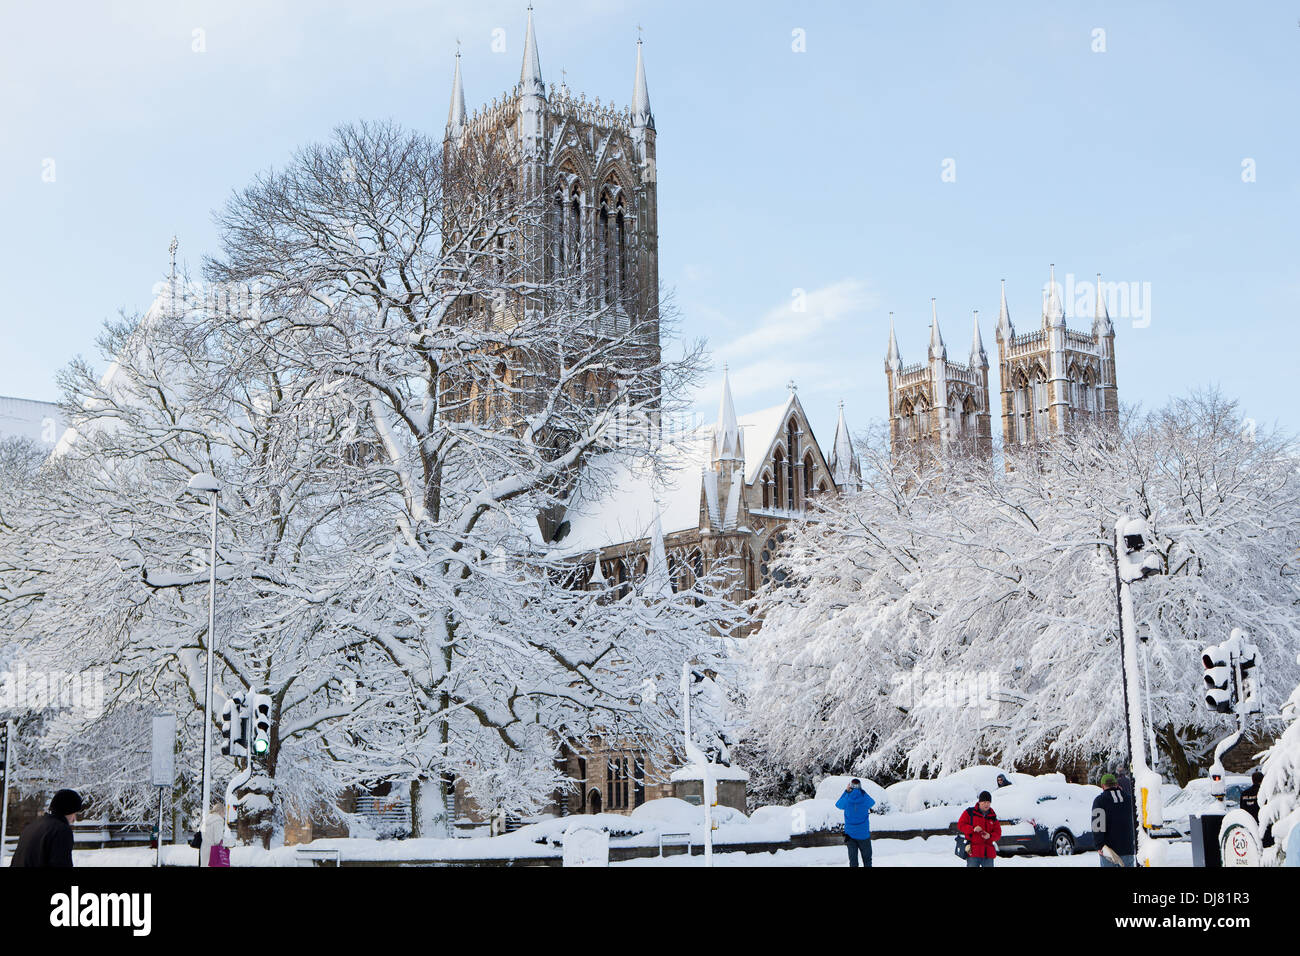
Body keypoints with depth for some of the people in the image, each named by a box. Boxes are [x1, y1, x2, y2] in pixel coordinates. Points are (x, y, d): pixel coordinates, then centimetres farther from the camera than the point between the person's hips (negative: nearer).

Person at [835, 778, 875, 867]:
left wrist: (846, 791, 12)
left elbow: (838, 804, 12)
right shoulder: (865, 799, -12)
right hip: (864, 834, -1)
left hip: (850, 834, 1)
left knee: (853, 860, 7)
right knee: (867, 859, 12)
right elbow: (872, 802, 12)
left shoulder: (846, 799, -12)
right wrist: (862, 791, 13)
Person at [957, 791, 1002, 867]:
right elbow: (960, 825, -1)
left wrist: (990, 836, -11)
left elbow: (998, 833, 11)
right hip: (973, 852, -4)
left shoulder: (992, 816, 13)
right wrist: (973, 829, -17)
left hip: (988, 853, 4)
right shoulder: (969, 812, 3)